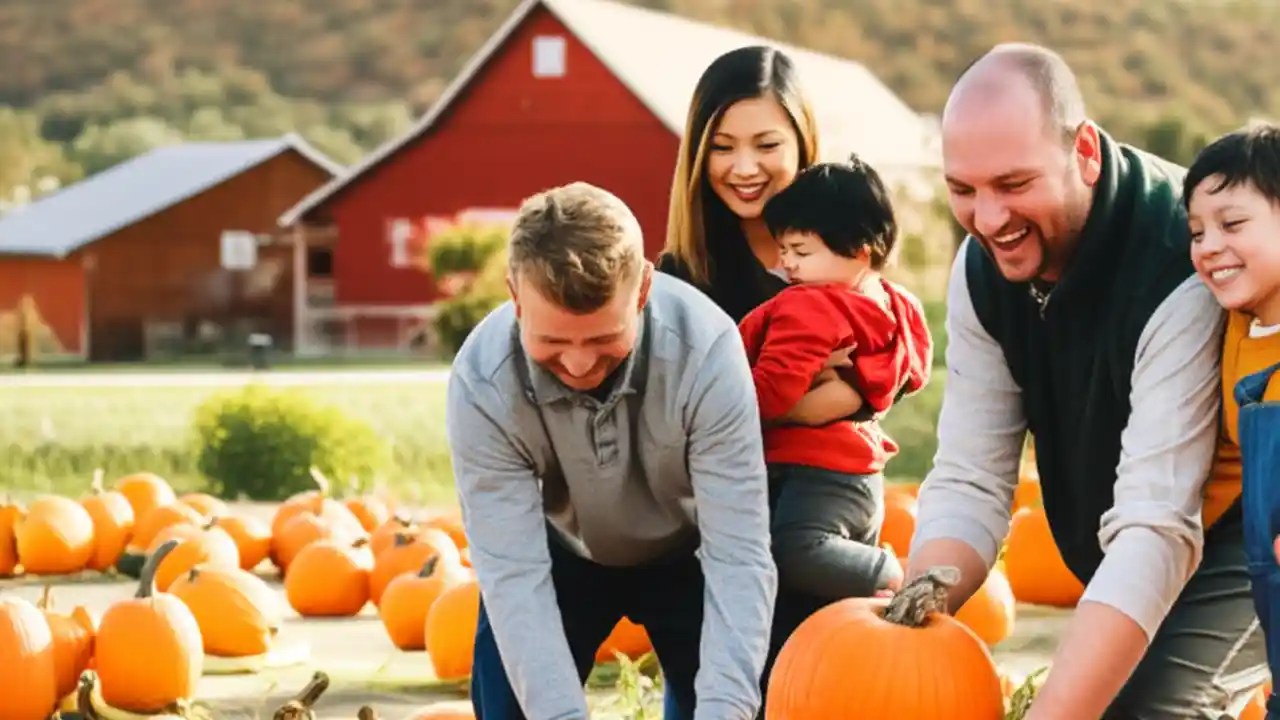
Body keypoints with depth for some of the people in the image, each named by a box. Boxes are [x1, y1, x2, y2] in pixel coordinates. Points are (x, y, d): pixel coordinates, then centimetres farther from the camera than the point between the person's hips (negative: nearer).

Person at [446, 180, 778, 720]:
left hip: (686, 551, 0)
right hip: (562, 551, 1)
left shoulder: (706, 349, -36)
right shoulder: (482, 381, -33)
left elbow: (739, 554, -36)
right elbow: (511, 573, -33)